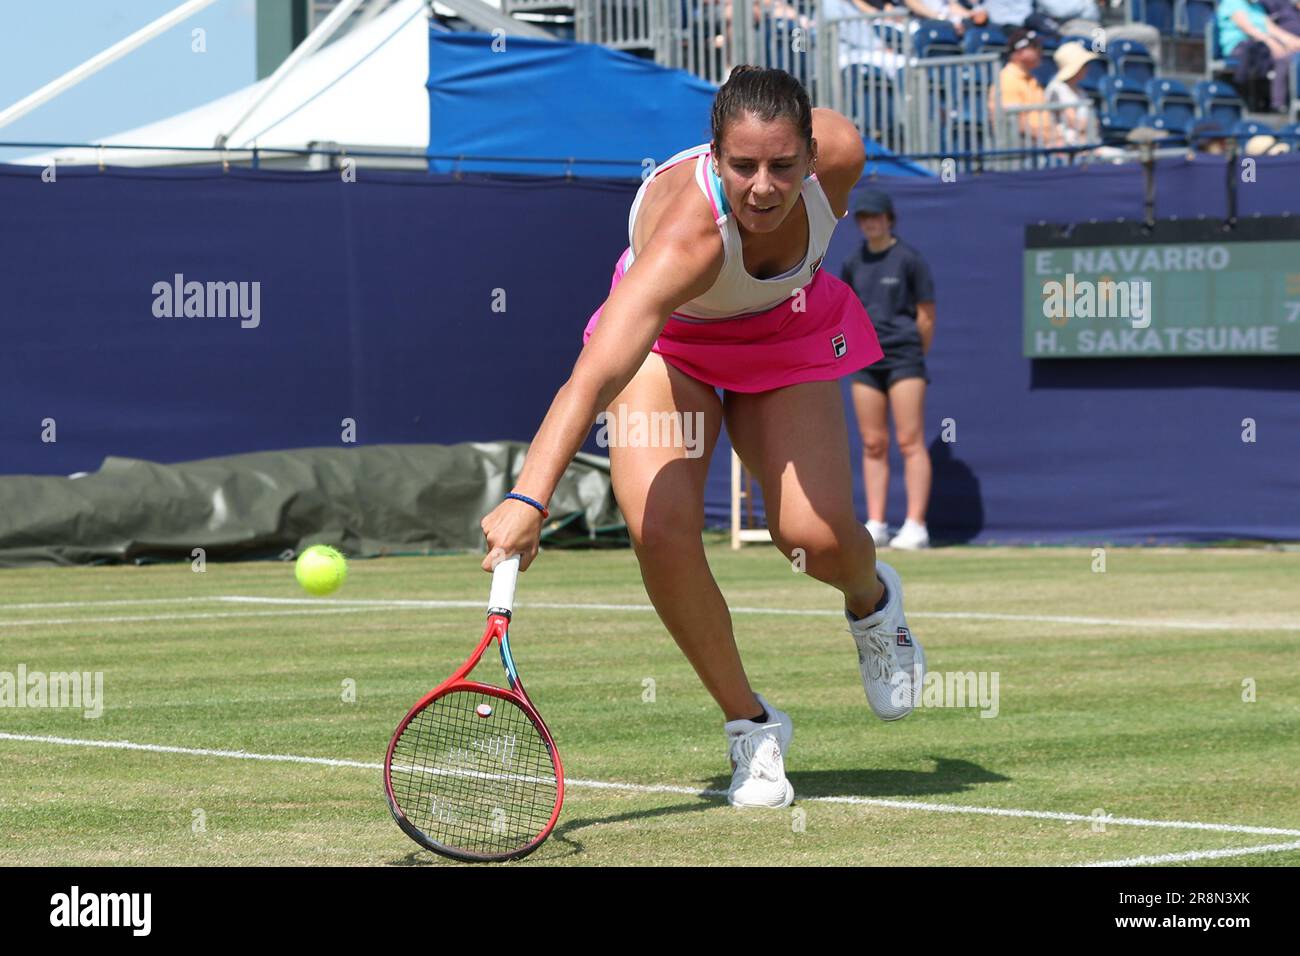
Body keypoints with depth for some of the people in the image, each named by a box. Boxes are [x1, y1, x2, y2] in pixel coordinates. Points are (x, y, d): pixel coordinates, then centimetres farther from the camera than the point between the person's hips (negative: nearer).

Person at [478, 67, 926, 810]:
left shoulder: (841, 153, -30)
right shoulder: (688, 236, -44)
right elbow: (595, 375, -54)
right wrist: (529, 499, -66)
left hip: (788, 327, 3)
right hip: (671, 336, -2)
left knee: (815, 535, -16)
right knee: (660, 527, -24)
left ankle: (872, 596, 24)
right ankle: (751, 725, -2)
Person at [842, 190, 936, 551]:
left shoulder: (910, 259, -3)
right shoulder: (853, 264, 11)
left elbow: (926, 317, 0)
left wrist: (914, 357, 5)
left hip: (904, 355, -5)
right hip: (865, 360, 5)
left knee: (910, 441, -8)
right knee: (873, 444, 4)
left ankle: (915, 526, -11)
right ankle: (875, 525, 6)